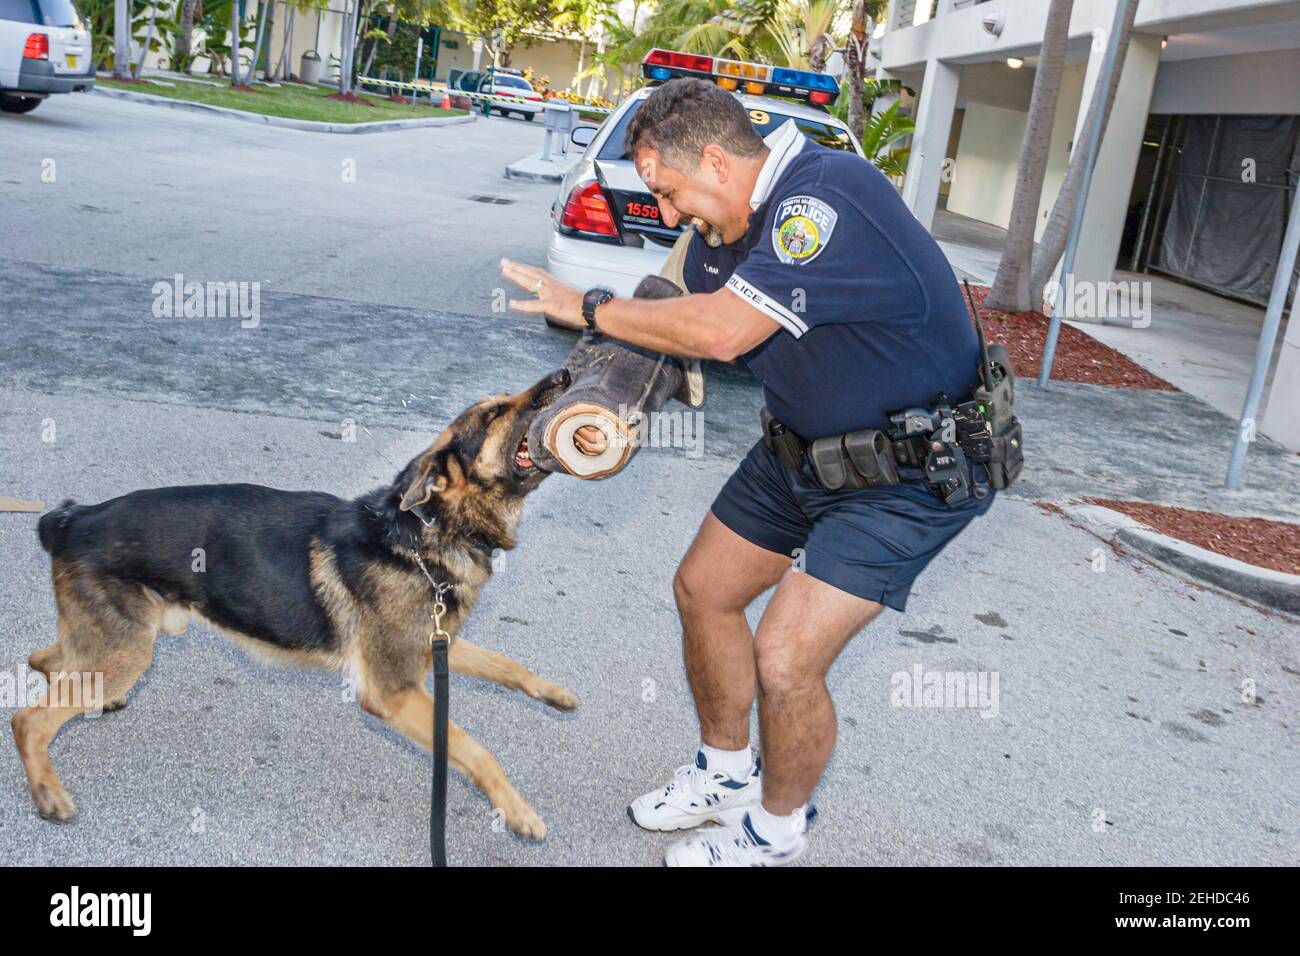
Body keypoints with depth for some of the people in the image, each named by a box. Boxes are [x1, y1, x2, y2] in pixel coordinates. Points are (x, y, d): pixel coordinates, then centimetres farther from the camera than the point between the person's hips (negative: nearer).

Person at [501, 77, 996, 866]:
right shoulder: (727, 224, 0)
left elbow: (721, 331, -36)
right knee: (703, 590, 14)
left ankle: (776, 830, 17)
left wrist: (590, 307, -22)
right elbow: (677, 327, 7)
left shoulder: (830, 197, -30)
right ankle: (727, 774, 37)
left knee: (785, 660, -14)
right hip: (808, 443, 9)